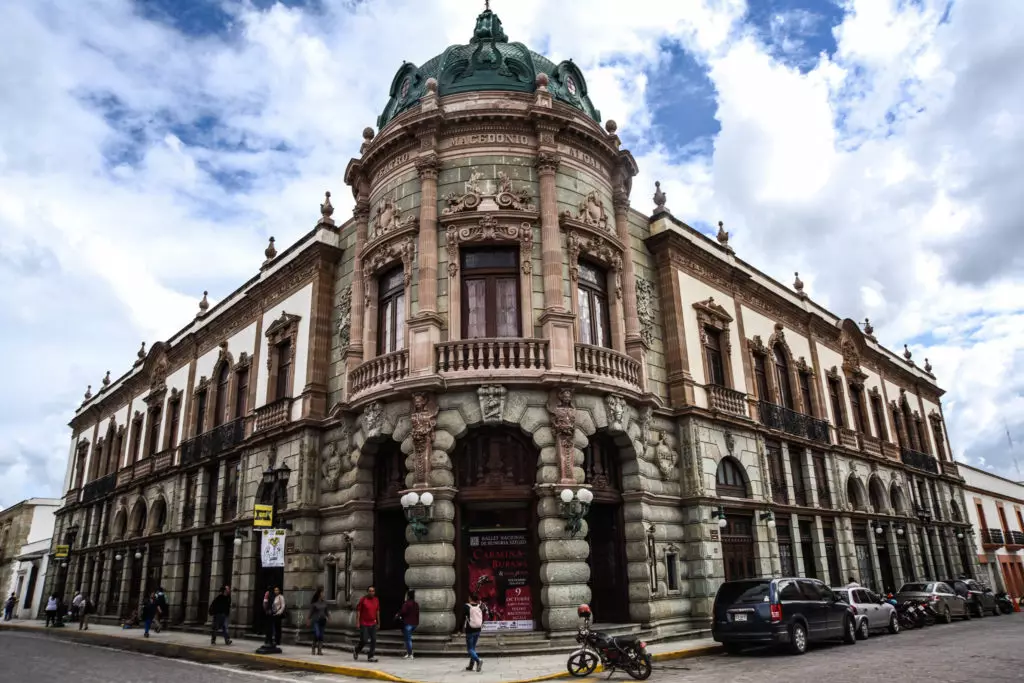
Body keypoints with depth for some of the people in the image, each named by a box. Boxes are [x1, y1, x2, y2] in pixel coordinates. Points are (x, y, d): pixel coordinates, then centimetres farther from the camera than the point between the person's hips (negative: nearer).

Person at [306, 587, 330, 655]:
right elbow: (311, 612, -1)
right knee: (317, 634, -14)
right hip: (316, 620, -4)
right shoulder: (314, 602, -7)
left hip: (323, 620, 4)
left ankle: (319, 650, 13)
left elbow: (326, 611, 11)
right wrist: (308, 619, 0)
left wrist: (328, 613, -8)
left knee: (321, 635, 5)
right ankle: (313, 649, 6)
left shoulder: (324, 602, 5)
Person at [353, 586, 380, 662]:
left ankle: (371, 656, 6)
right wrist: (358, 622, -10)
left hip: (373, 624, 4)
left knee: (373, 640, -1)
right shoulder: (363, 599, -7)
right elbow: (358, 611, -6)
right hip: (364, 624, -4)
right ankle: (357, 651, 25)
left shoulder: (376, 600, 7)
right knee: (364, 640, -3)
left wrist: (378, 622, 15)